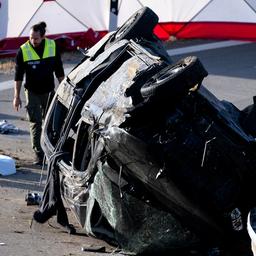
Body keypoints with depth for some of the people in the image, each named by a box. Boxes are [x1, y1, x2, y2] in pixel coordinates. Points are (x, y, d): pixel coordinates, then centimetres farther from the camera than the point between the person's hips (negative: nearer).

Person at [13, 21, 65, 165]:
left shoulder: (53, 46, -6)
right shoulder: (23, 51, -12)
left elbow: (59, 70, 4)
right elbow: (18, 75, -7)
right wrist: (17, 97, -8)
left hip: (49, 91, 2)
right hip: (32, 93, -2)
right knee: (36, 123, -3)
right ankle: (38, 154, -1)